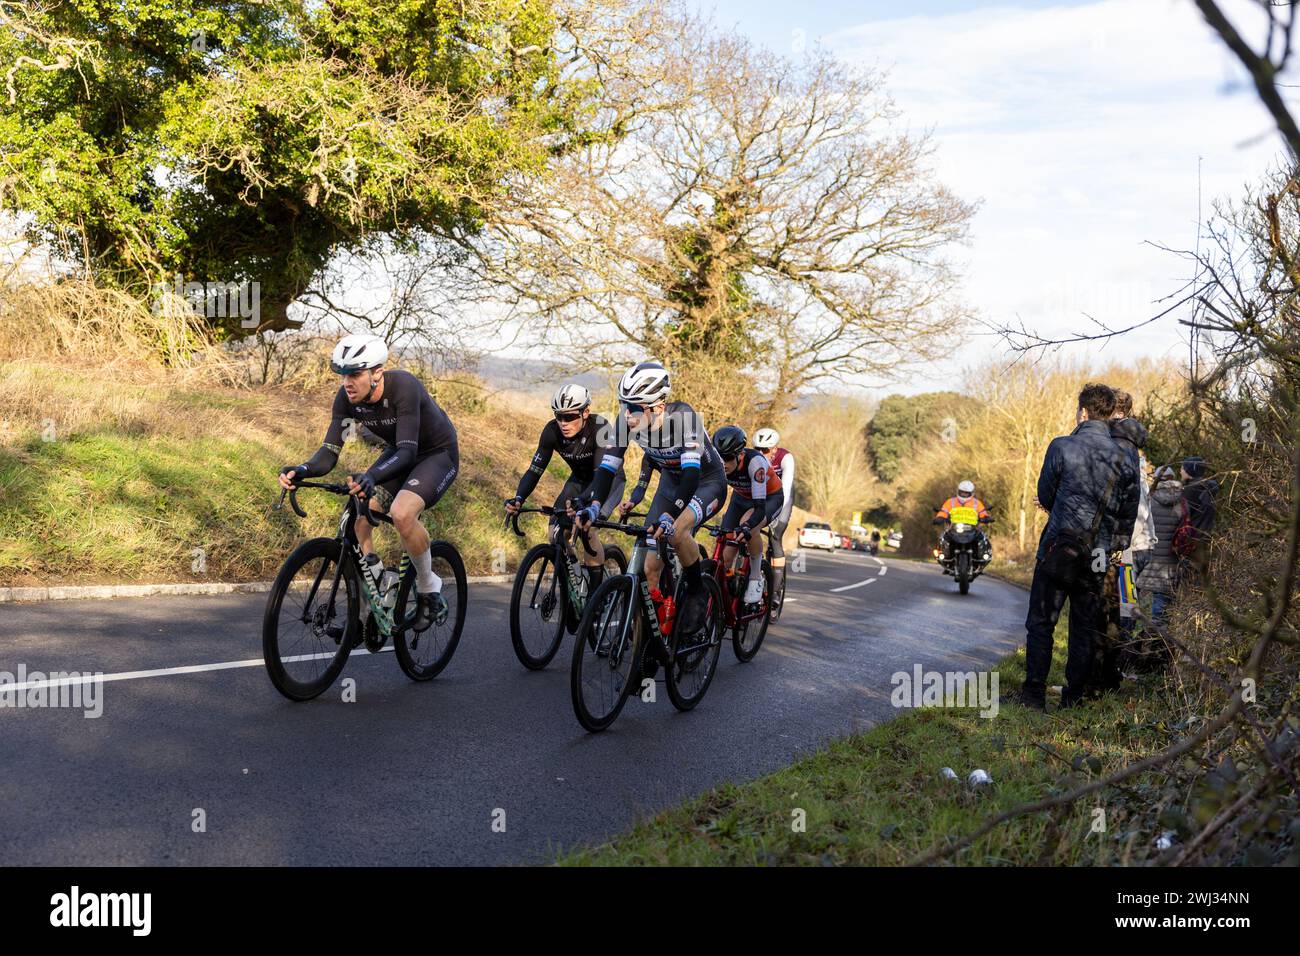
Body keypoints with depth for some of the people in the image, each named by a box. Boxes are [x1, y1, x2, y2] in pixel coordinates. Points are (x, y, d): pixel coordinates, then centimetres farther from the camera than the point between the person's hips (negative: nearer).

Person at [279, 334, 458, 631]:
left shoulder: (403, 387, -34)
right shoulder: (346, 399, -16)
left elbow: (407, 452, -41)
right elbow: (329, 453, -19)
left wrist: (371, 477, -60)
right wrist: (301, 470, -41)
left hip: (438, 454, -6)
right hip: (398, 454, 7)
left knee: (401, 513, -32)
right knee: (355, 521, -12)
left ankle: (430, 591, -9)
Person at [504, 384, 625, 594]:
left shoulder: (600, 429, -33)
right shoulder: (552, 431, -21)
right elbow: (535, 469, -20)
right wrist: (518, 498, -38)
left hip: (609, 479, -5)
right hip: (579, 480, 5)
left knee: (586, 527, -28)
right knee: (557, 531, -16)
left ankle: (595, 591, -13)